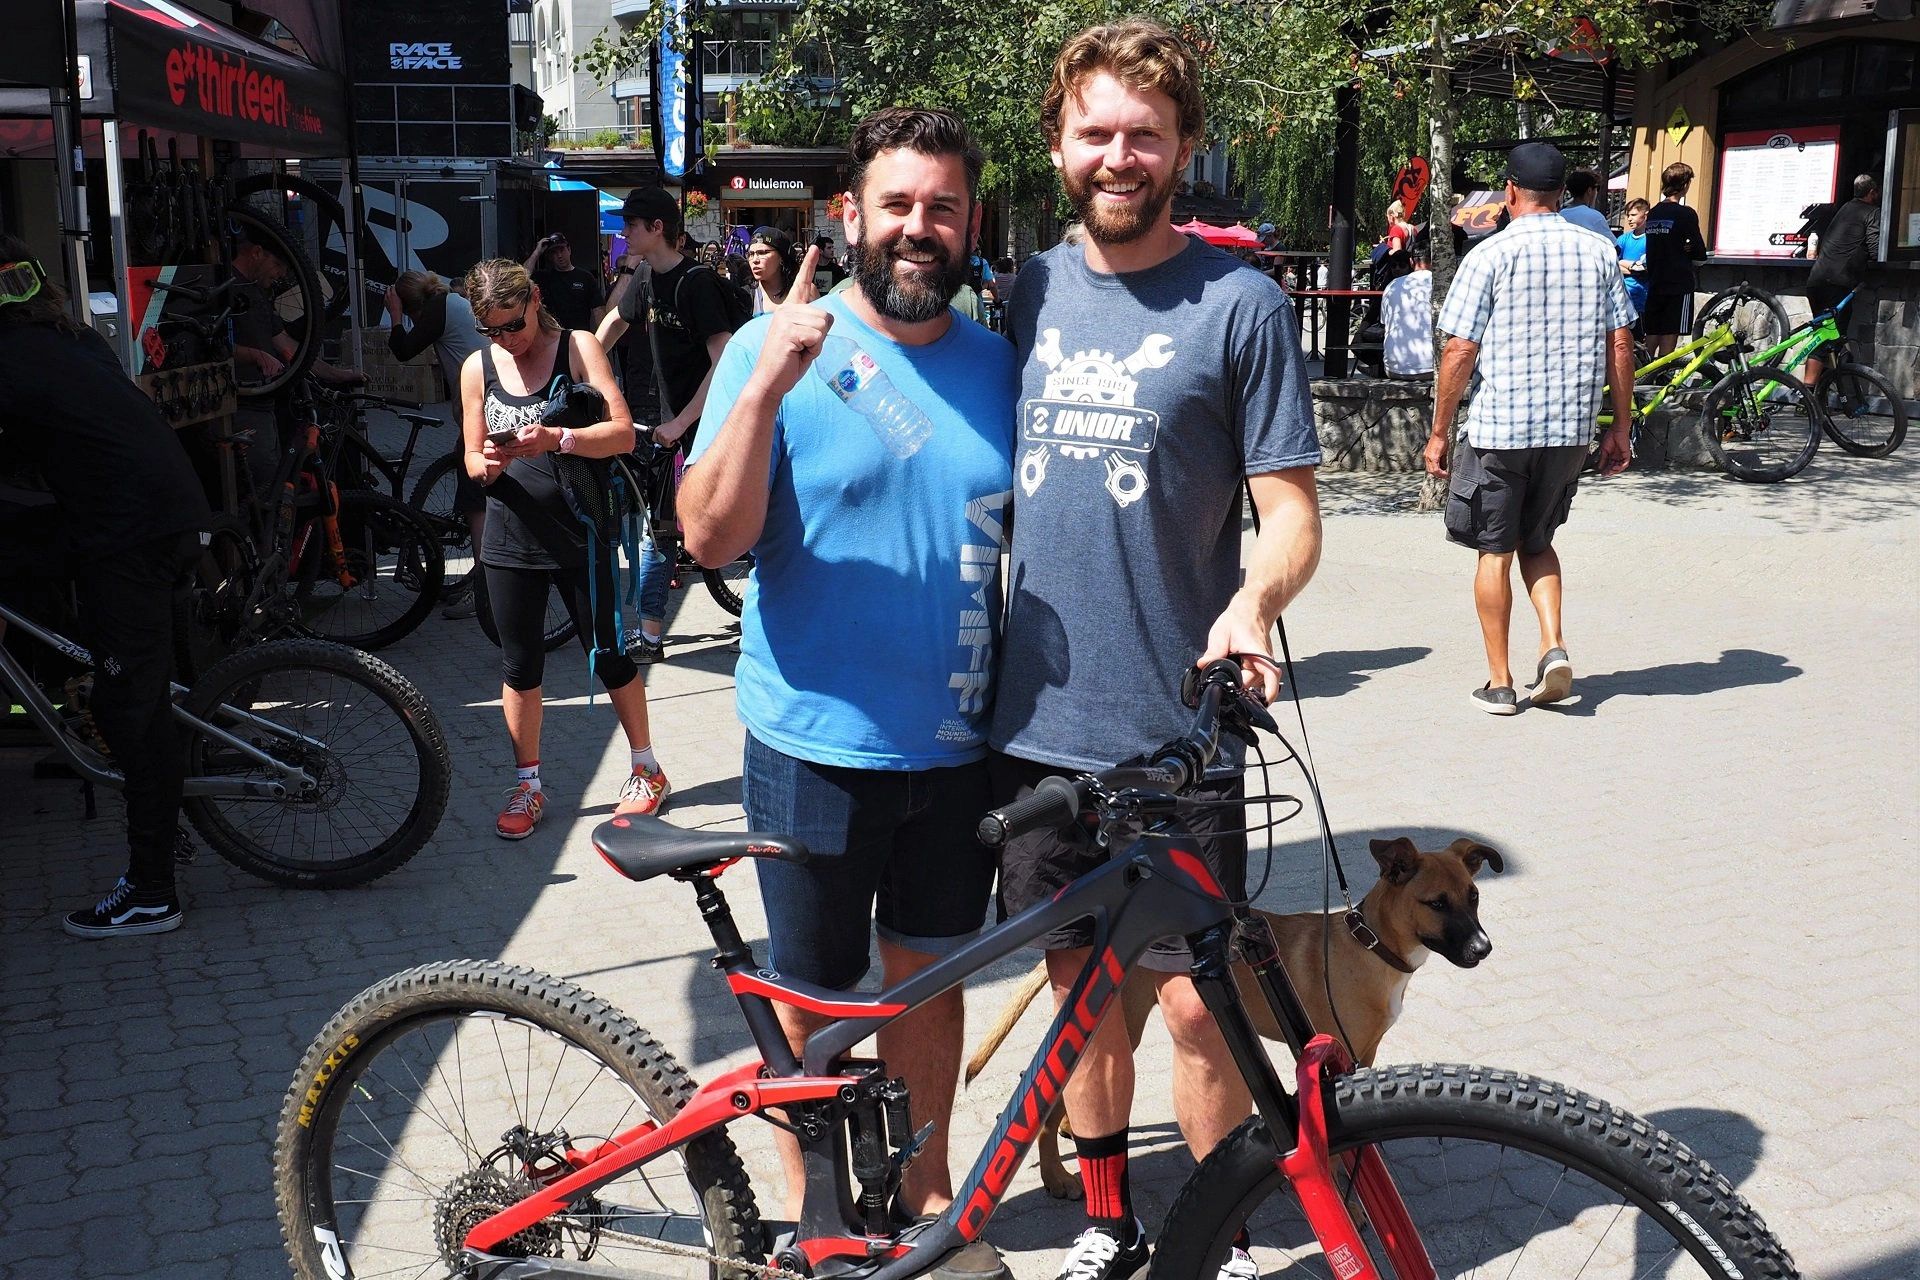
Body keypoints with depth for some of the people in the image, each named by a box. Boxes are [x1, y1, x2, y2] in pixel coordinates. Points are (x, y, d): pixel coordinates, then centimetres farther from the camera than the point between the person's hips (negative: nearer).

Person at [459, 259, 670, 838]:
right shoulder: (478, 367, 4)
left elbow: (623, 433, -12)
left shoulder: (578, 348, -4)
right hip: (510, 541, 3)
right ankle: (528, 785, 23)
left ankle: (646, 770, 23)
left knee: (609, 656, 5)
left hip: (579, 536, -3)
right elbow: (472, 462, 8)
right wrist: (488, 464, -16)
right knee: (519, 667, 9)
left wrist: (558, 439, -28)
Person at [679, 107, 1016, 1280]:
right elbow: (710, 536, -17)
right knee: (812, 994, 12)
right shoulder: (778, 348, -9)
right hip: (817, 745, -3)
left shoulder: (998, 365, 3)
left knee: (927, 975, 18)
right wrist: (765, 388, -29)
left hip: (960, 745, 3)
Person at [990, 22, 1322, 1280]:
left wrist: (1254, 602, -26)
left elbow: (1292, 511, -6)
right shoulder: (1032, 288, 7)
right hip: (1036, 715, 4)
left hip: (1176, 730, -4)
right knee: (1079, 978, 16)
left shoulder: (1240, 302, -6)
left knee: (1195, 1000, 2)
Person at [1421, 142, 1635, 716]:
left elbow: (1460, 351, -8)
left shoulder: (1491, 255, -7)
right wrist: (1620, 427, 13)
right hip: (1571, 428, 4)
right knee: (1537, 541, 21)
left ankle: (1499, 683, 11)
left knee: (1495, 551, 7)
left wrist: (1440, 431, 0)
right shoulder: (1599, 253, 5)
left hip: (1499, 425, -4)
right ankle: (1554, 646, 3)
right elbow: (1620, 346, 6)